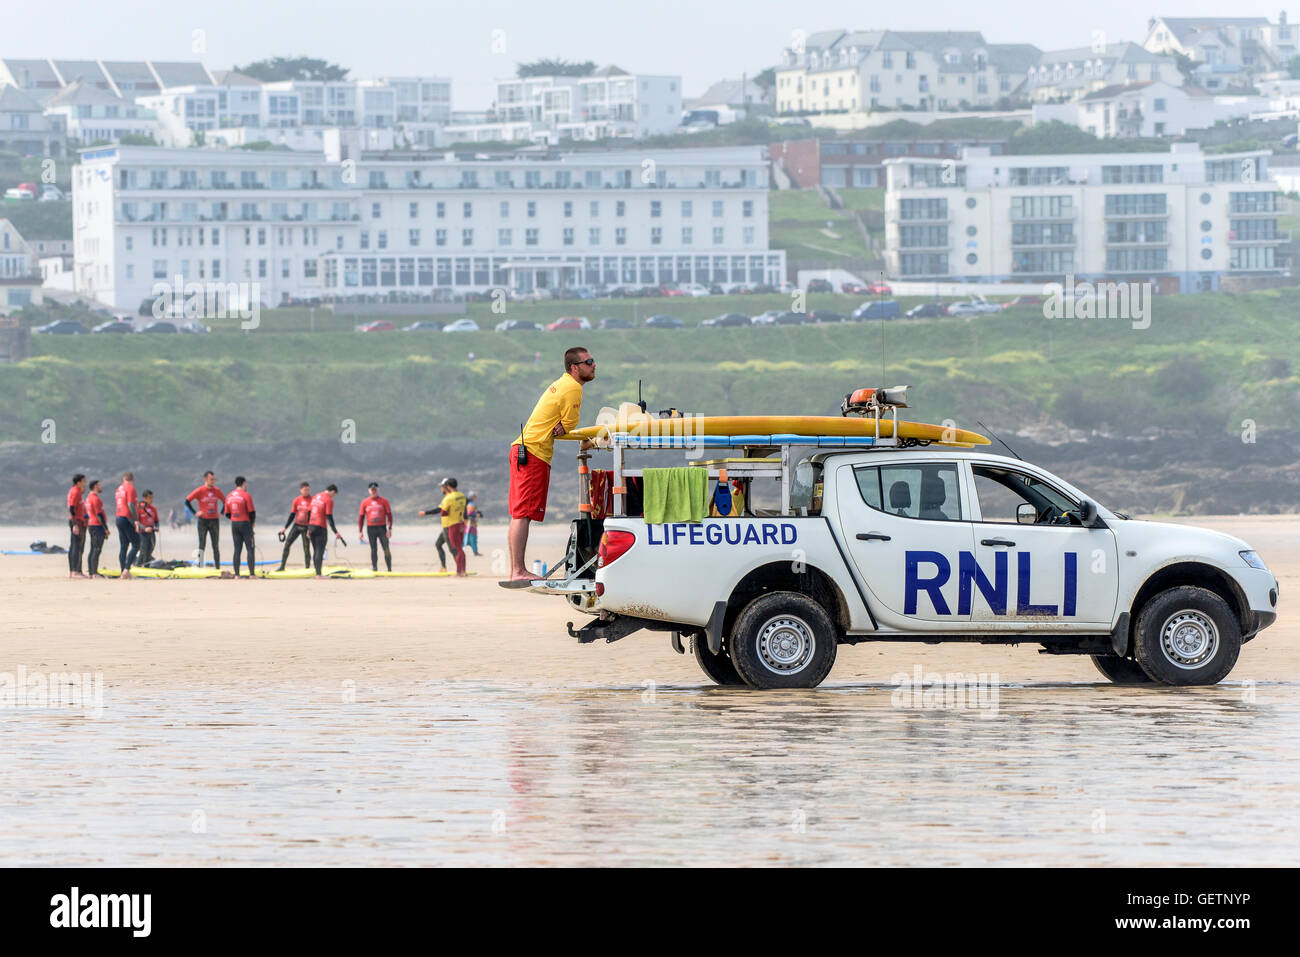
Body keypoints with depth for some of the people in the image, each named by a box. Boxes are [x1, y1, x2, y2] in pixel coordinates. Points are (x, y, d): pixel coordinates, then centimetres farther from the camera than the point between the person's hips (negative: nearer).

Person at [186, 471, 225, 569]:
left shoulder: (217, 491, 5)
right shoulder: (200, 491, -6)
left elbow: (225, 501, 19)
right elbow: (187, 501, -4)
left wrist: (221, 513, 7)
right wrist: (195, 512, -9)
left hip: (214, 520, 3)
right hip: (203, 521, -3)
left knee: (216, 546, 5)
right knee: (202, 545, 0)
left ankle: (218, 568, 8)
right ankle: (200, 567, 3)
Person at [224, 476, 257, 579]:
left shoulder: (229, 497, 6)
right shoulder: (246, 495, -11)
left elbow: (227, 514, 9)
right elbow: (252, 512, -11)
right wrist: (252, 522, 6)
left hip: (234, 524, 5)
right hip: (245, 523, -5)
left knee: (237, 549, 8)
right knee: (250, 549, -1)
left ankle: (236, 574, 5)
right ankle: (251, 575, -7)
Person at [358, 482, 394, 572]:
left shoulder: (384, 501, 2)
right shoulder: (365, 502, 6)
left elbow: (389, 515, 1)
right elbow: (361, 517, 8)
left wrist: (389, 528, -8)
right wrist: (360, 531, 3)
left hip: (382, 527, -1)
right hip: (370, 528, 1)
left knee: (386, 549, -4)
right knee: (373, 550, 3)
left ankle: (389, 569, -2)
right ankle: (374, 568, 6)